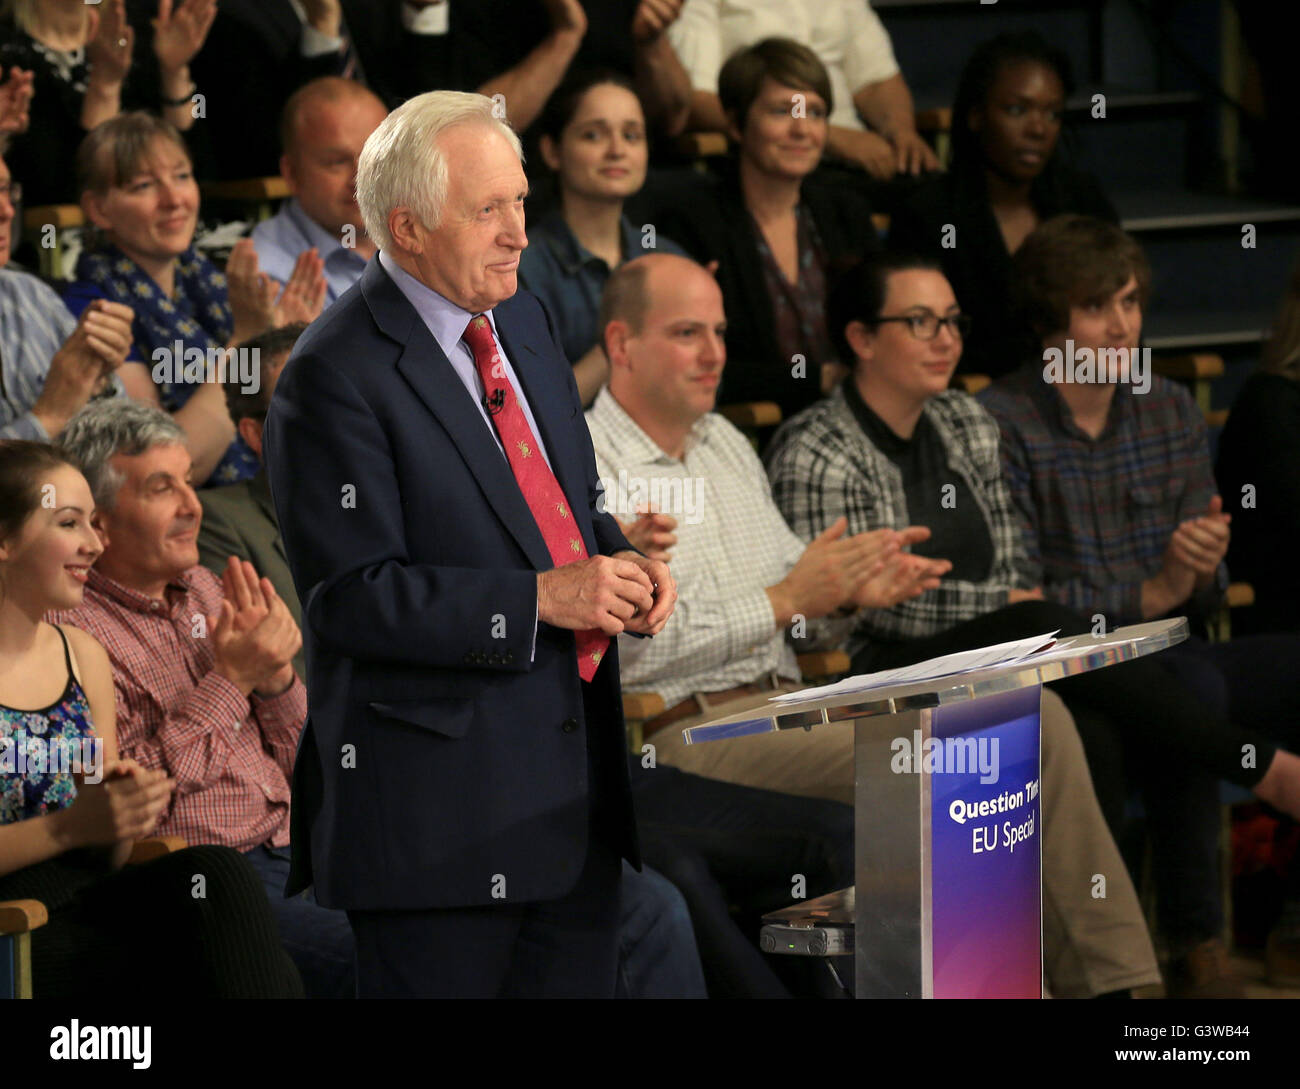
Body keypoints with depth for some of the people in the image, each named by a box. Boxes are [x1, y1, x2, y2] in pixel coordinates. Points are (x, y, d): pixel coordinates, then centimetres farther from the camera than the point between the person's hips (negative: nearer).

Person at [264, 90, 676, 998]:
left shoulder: (521, 321, 13)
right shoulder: (337, 377, -14)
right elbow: (353, 596, -19)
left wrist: (618, 563, 1)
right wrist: (541, 599, -21)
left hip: (576, 775, 8)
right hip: (438, 798, -8)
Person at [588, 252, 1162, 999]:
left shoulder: (726, 444, 22)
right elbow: (620, 649, -18)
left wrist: (848, 598, 0)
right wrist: (783, 601, -15)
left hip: (790, 703, 8)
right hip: (688, 732, -8)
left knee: (1038, 716, -9)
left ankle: (1115, 979, -11)